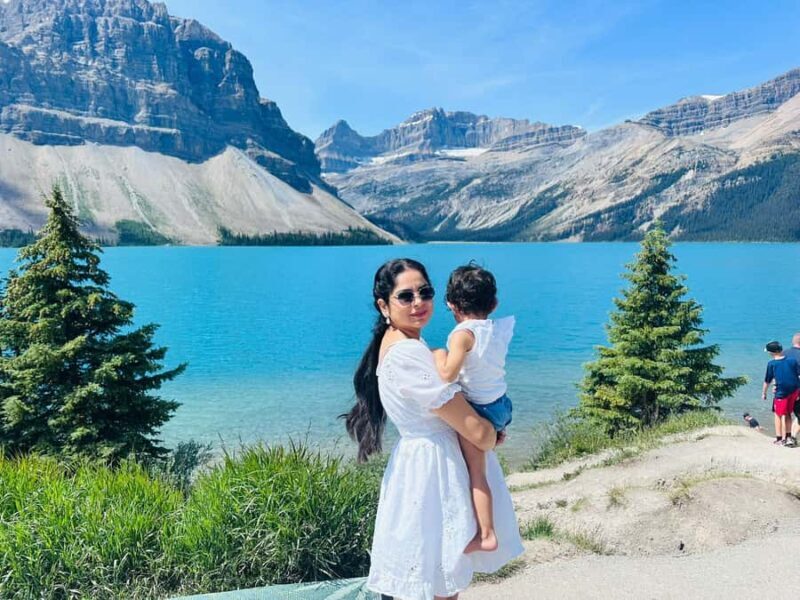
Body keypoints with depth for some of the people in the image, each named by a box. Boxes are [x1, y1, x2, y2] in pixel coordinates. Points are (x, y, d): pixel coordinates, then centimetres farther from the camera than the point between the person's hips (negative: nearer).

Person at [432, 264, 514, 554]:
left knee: (476, 473, 1)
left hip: (479, 410, -7)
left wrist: (439, 353, -13)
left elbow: (448, 373, -28)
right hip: (502, 404, 7)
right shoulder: (500, 328, 1)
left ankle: (486, 535, 5)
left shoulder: (463, 334, -19)